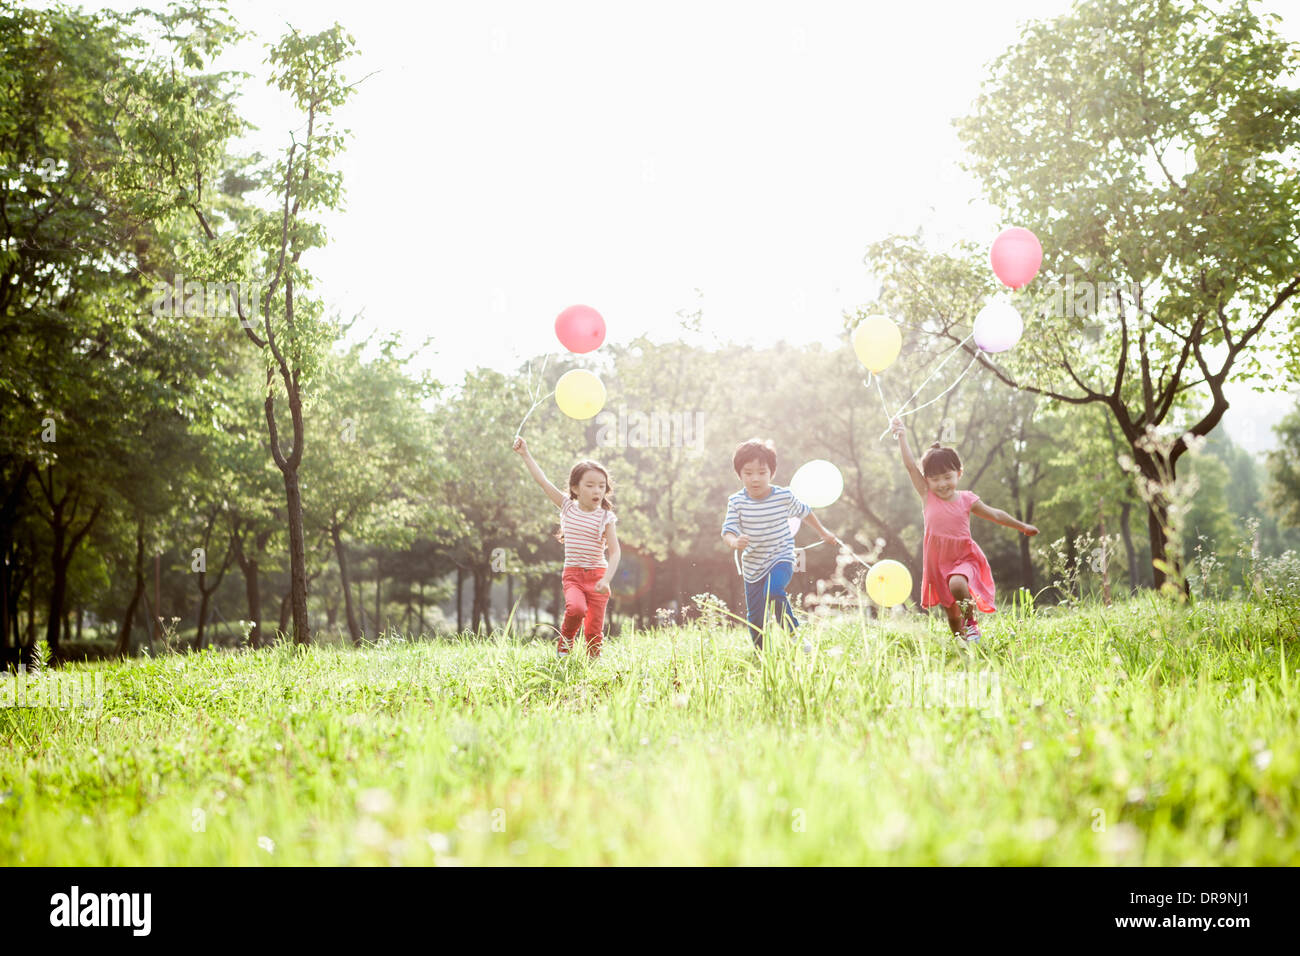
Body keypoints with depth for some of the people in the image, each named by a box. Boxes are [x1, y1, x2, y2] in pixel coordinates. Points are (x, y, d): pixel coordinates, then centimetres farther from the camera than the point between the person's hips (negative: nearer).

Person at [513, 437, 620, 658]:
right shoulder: (568, 508, 0)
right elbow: (542, 481, -1)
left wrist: (606, 580, -22)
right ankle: (566, 637, 1)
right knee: (576, 608, -28)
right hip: (573, 574, 0)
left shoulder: (605, 517, -4)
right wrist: (525, 454, -3)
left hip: (597, 574, 0)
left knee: (595, 628, -3)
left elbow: (615, 551, -9)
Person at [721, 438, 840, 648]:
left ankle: (794, 634, -14)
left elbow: (804, 512, 9)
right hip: (752, 565, 2)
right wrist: (735, 542, -40)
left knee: (774, 591, -31)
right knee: (755, 616, 8)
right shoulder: (736, 502, -10)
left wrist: (823, 532, 22)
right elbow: (728, 531, -16)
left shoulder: (784, 496, -10)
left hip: (781, 558, -2)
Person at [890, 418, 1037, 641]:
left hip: (964, 559, -2)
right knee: (951, 614, 8)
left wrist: (1022, 527, 16)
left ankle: (971, 623, -11)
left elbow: (995, 514, 8)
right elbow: (910, 466, -9)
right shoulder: (928, 497, -4)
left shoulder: (966, 500, -4)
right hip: (938, 562, 2)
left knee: (957, 585, -33)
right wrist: (902, 437, -12)